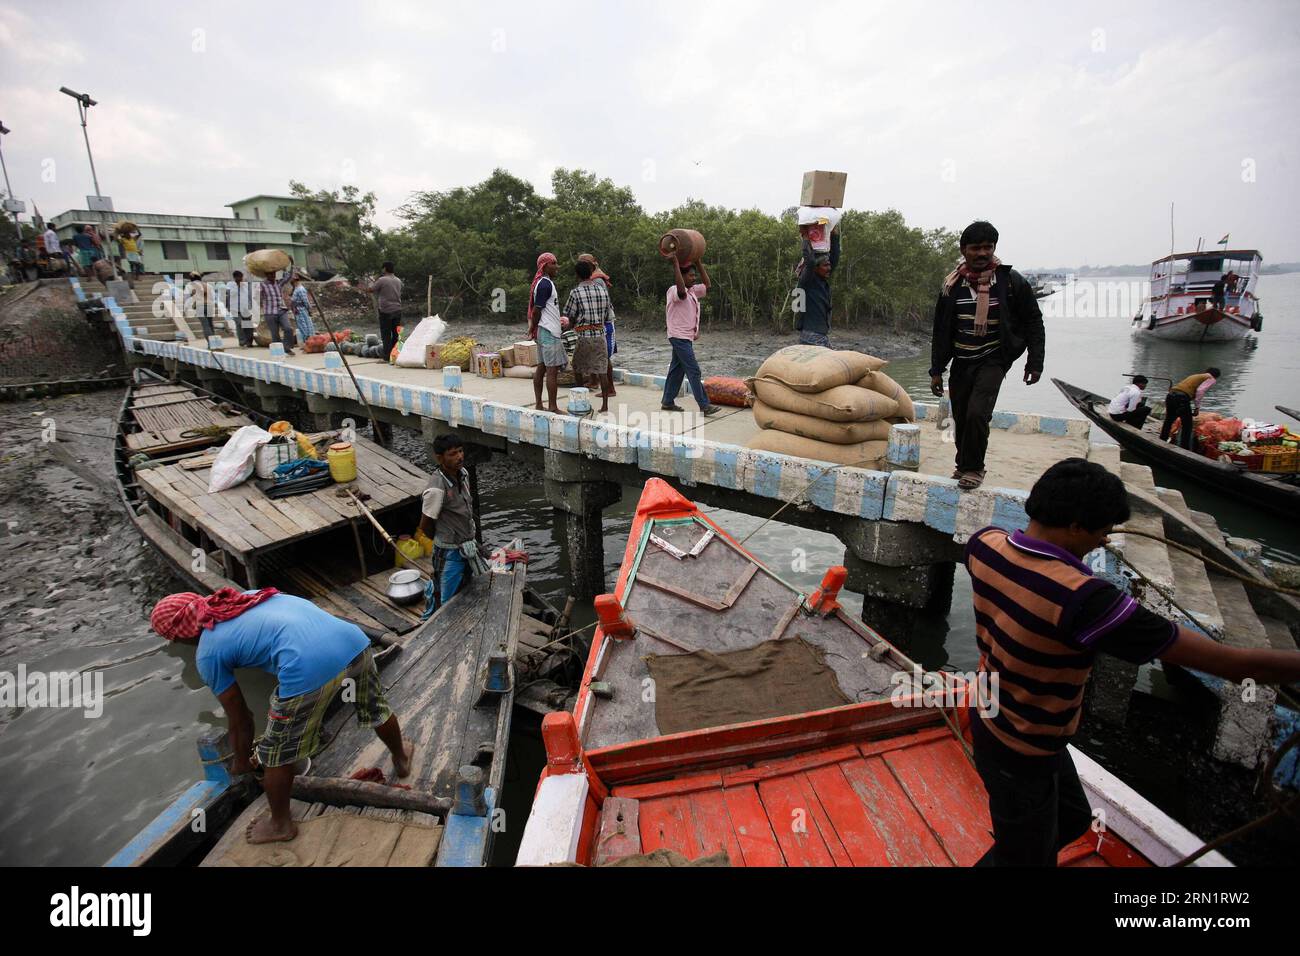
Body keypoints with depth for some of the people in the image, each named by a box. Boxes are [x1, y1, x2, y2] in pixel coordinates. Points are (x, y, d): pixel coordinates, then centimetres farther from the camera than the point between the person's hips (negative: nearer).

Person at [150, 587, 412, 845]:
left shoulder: (207, 654, 14)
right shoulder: (247, 596, 28)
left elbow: (240, 719, 22)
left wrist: (241, 763, 42)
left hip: (311, 669, -6)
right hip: (354, 640, 6)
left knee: (276, 755, 24)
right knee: (376, 710, 34)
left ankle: (281, 825, 46)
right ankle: (401, 759, 59)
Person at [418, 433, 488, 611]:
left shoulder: (463, 474, -3)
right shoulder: (436, 489, -26)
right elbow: (425, 527, -15)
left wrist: (469, 540, 11)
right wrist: (445, 541, 2)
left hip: (467, 548, 7)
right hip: (449, 554, -7)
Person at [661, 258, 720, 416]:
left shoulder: (693, 291, 14)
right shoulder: (674, 290, -13)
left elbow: (707, 284, 16)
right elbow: (681, 290, -35)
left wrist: (698, 262, 11)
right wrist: (675, 263, -33)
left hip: (686, 337, 10)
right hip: (679, 337, -10)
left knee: (677, 370, 13)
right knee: (693, 371, -10)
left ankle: (668, 401, 20)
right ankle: (704, 405, -10)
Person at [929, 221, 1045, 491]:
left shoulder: (1011, 281, -5)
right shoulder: (953, 285, 2)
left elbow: (1033, 321, 3)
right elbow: (941, 331, 8)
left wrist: (1035, 362, -1)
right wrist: (936, 370, 5)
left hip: (993, 360, -3)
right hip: (961, 362, 3)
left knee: (977, 413, -20)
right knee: (961, 417, 8)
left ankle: (974, 467, -1)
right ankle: (963, 464, 31)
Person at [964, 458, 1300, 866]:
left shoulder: (985, 544, -15)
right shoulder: (1085, 601, -37)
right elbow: (1233, 662, -27)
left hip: (990, 720, 8)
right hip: (1023, 755, -8)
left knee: (1072, 818, 32)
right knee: (1027, 856, 20)